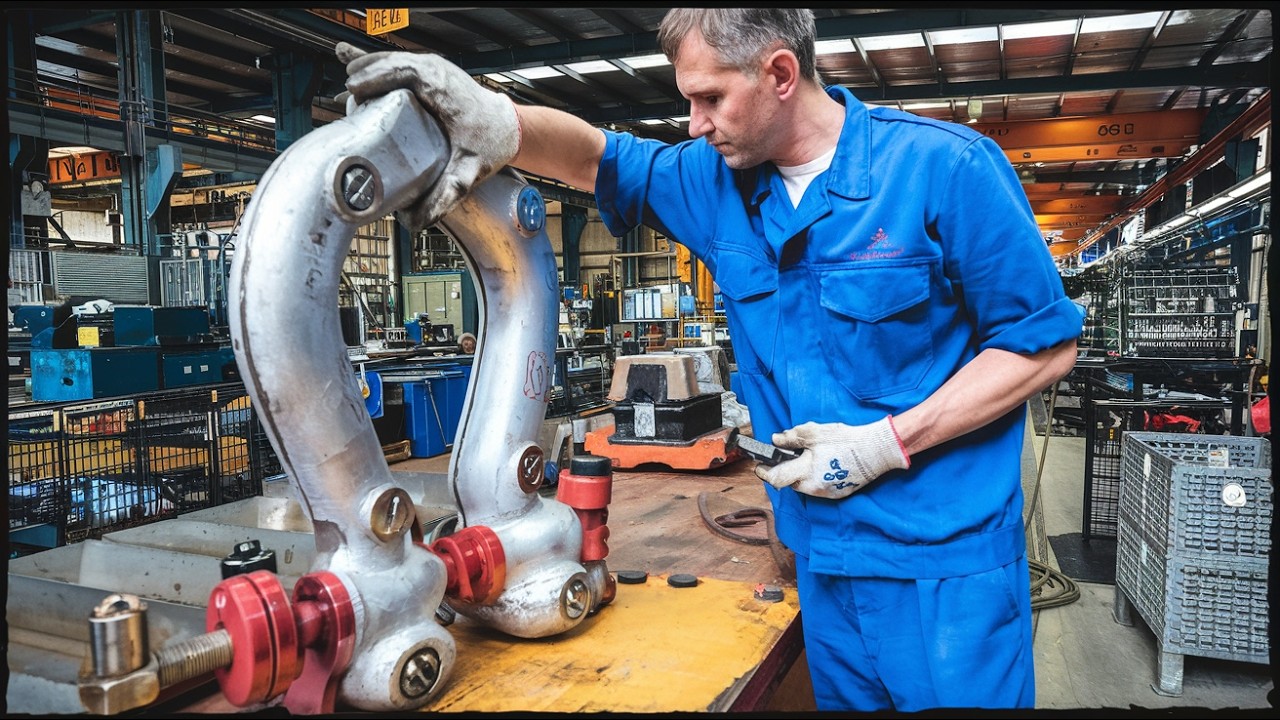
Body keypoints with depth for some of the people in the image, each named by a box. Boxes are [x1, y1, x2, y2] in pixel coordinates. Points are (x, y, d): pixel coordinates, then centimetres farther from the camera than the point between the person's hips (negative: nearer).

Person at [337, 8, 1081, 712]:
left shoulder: (946, 167, -14)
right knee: (842, 694, 20)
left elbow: (1046, 342, -10)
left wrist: (886, 442, -18)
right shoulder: (719, 178, 2)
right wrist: (497, 123, -20)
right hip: (825, 558, 5)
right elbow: (596, 156, 4)